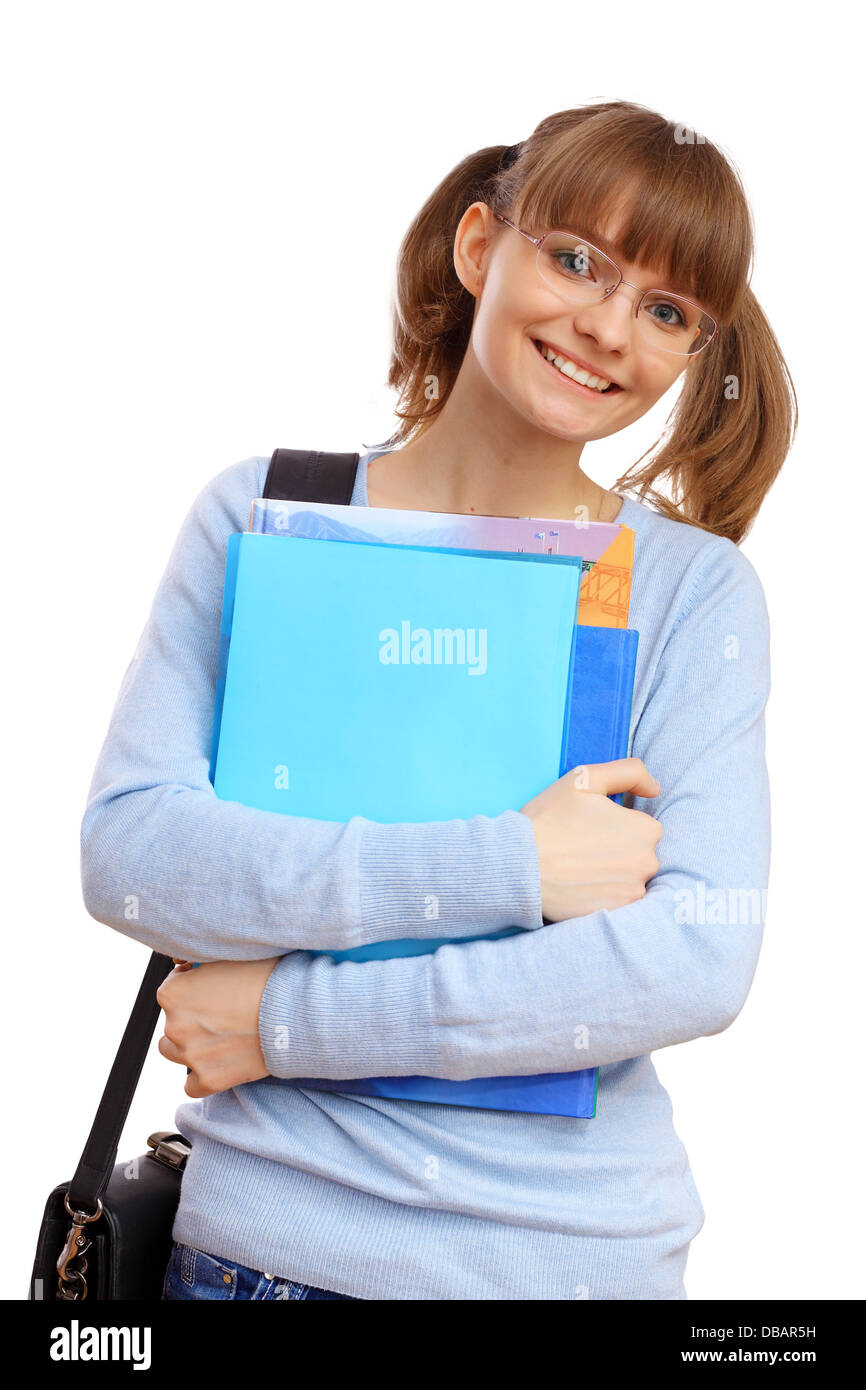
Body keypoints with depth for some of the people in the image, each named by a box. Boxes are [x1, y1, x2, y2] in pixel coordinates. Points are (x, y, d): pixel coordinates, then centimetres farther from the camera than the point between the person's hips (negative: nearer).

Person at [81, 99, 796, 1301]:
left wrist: (291, 1019, -16)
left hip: (570, 1250, 0)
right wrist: (504, 867, -19)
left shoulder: (695, 587, -5)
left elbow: (700, 963, -15)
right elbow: (126, 852, -12)